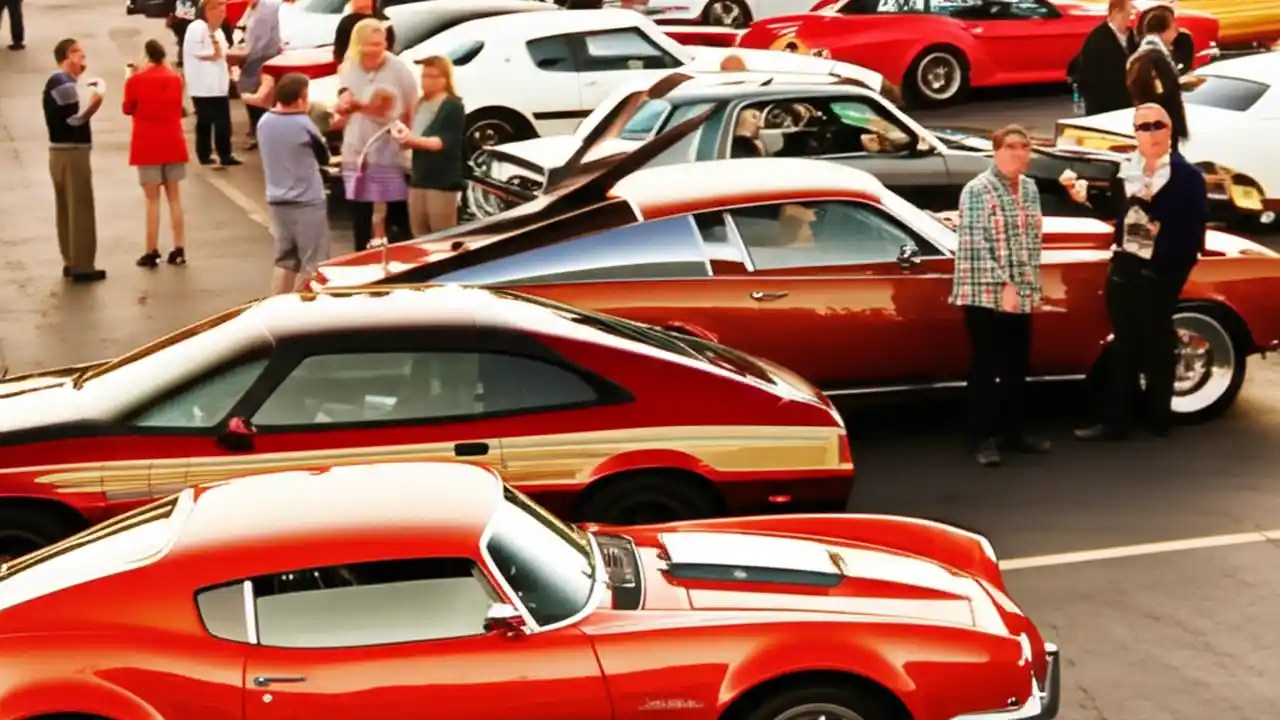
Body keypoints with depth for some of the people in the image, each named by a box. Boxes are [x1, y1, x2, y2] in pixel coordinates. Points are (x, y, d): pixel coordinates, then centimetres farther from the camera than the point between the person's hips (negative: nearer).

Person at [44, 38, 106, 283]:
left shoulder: (55, 81, 15)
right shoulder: (65, 84, -16)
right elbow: (74, 120, -22)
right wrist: (94, 104, -16)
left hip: (59, 152, 10)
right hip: (72, 152, -10)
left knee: (66, 209, 13)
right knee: (81, 209, -6)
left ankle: (70, 262, 19)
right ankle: (82, 266, -5)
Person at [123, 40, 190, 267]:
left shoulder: (136, 80, -10)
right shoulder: (175, 78, 2)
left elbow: (127, 109, 4)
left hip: (147, 146, -3)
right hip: (173, 144, 3)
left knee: (153, 199, 0)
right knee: (174, 197, 10)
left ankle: (152, 252, 0)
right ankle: (179, 250, 9)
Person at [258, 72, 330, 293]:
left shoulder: (264, 121, 2)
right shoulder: (302, 124, -16)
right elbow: (324, 158, -1)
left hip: (277, 201, 7)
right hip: (307, 203, -7)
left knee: (285, 260, 15)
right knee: (312, 264, 2)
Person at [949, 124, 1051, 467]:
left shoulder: (1030, 188, 10)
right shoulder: (978, 190, -12)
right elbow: (976, 245, -17)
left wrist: (1032, 286, 12)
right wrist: (1003, 285, -20)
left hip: (1021, 294, 7)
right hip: (985, 293, -7)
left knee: (1017, 366, 12)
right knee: (986, 367, -3)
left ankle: (1013, 431, 23)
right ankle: (984, 438, 4)